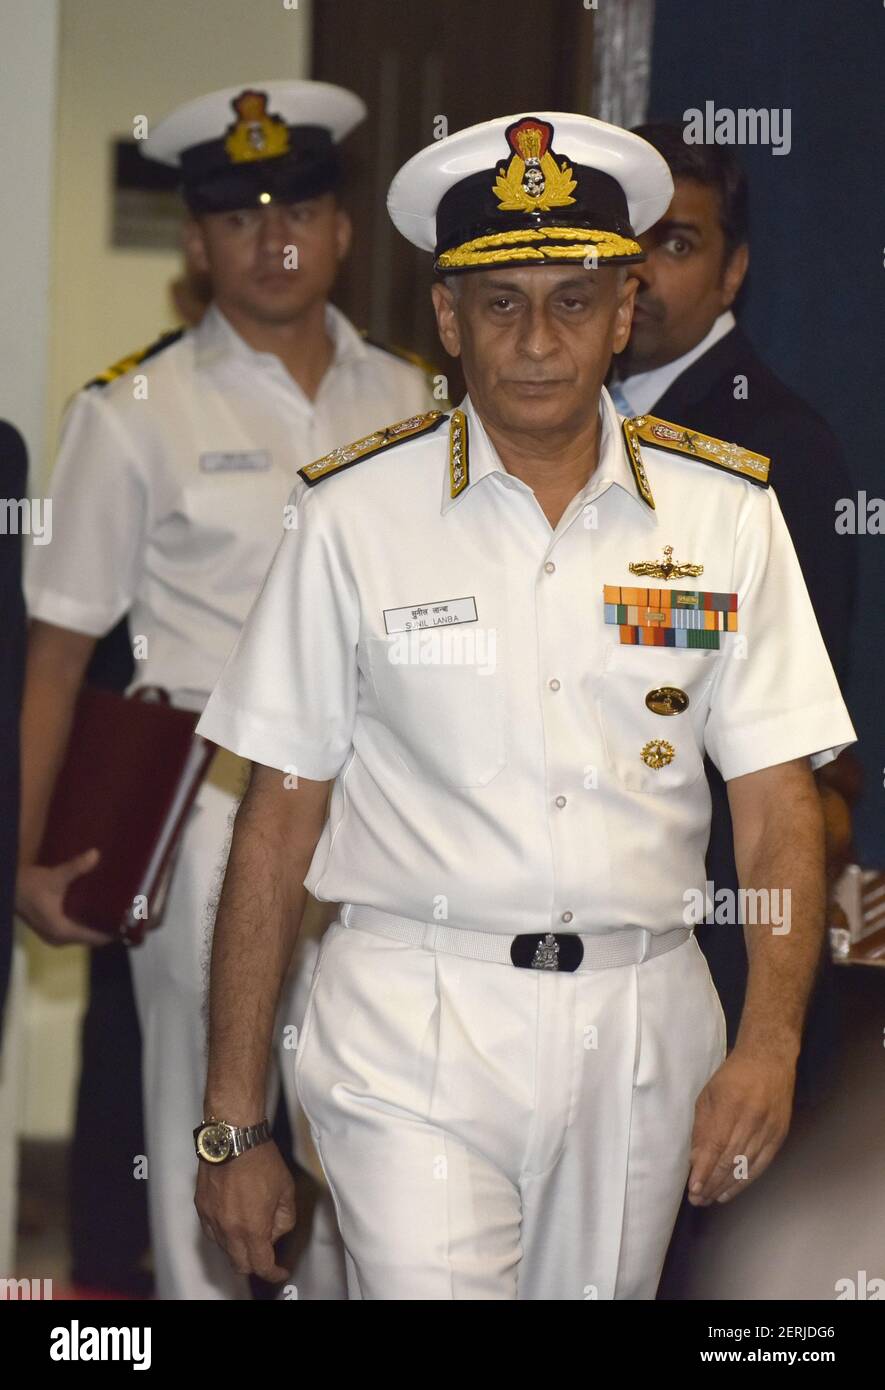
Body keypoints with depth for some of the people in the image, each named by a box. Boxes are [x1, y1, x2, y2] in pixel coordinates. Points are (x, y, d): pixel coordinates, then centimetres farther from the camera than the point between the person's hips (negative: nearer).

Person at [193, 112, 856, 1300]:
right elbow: (277, 825, -1)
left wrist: (771, 1042, -14)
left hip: (643, 1024, 2)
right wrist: (231, 1125, -2)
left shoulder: (726, 512, 4)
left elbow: (778, 808, 2)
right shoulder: (354, 515, -1)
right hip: (415, 1034, -2)